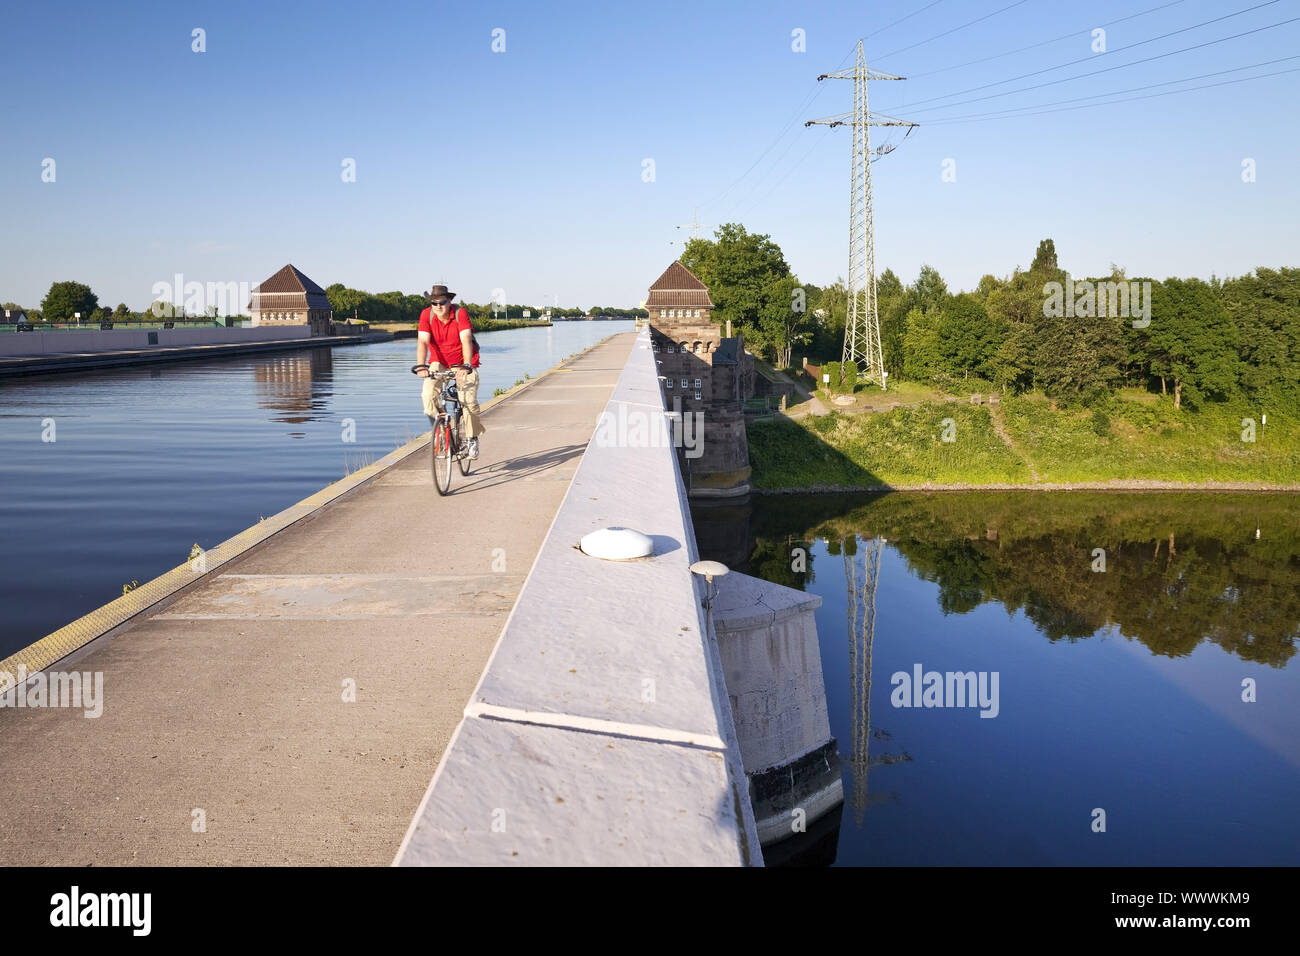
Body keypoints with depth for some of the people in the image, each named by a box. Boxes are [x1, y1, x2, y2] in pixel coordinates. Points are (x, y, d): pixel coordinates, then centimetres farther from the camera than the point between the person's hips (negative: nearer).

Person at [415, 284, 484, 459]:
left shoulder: (460, 313, -21)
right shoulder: (426, 315, -15)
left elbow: (466, 340, -31)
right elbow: (423, 341, -23)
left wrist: (467, 365, -45)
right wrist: (421, 366, -38)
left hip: (463, 363, -2)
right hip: (439, 362, 2)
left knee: (469, 402, -14)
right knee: (428, 393, -22)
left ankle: (472, 439, 8)